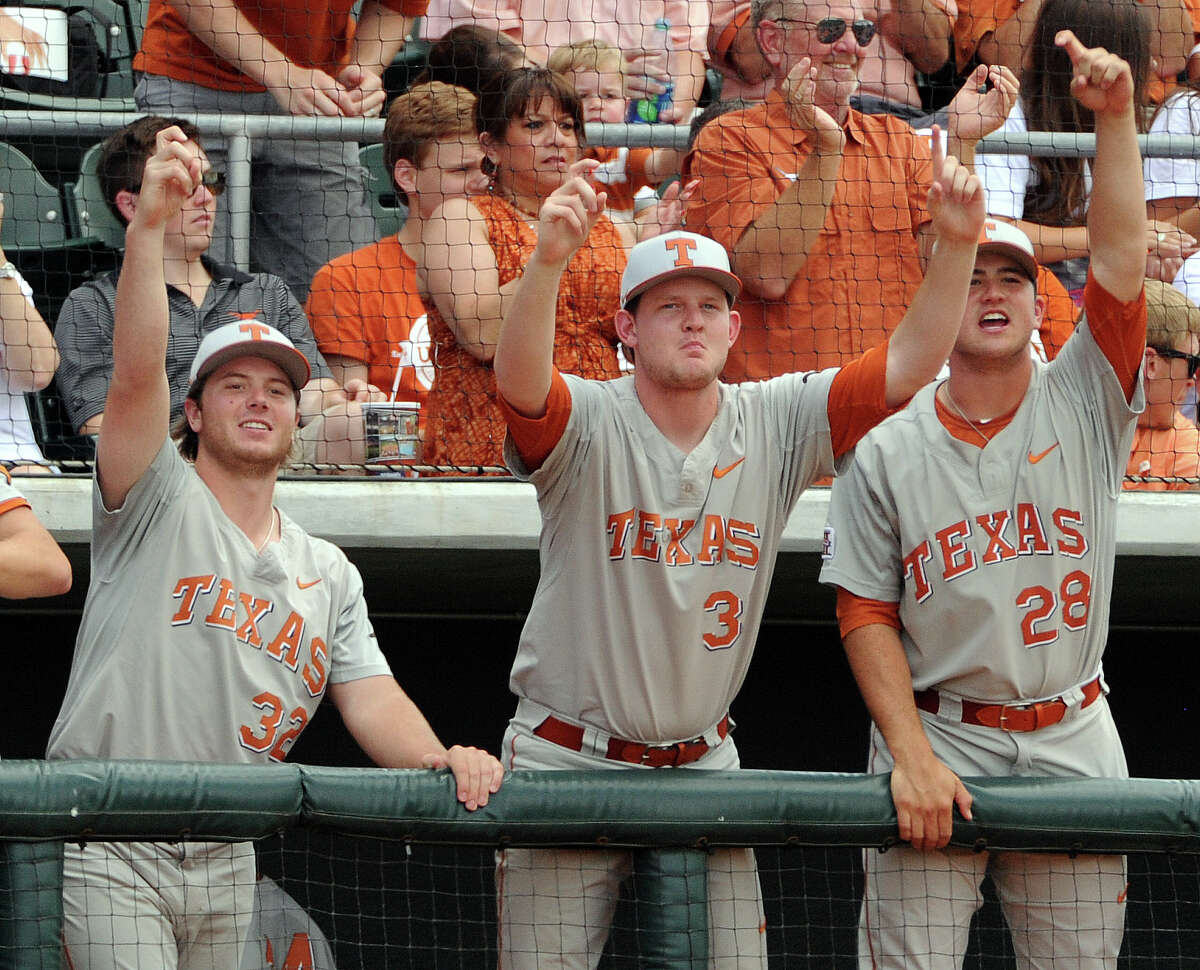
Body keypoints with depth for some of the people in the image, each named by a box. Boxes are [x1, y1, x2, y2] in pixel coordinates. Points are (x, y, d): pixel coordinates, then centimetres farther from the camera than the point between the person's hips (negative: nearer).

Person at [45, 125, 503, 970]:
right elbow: (135, 372, -19)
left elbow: (371, 698, 4)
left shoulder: (330, 574, 15)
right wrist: (149, 226, -33)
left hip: (226, 861, 6)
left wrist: (439, 759, -19)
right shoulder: (160, 503, -2)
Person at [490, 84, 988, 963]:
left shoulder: (776, 425, 0)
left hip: (703, 763, 4)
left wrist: (955, 248, -25)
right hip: (570, 755, -3)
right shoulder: (588, 424, -12)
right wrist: (548, 260, -53)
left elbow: (906, 365, -9)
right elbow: (520, 381, -34)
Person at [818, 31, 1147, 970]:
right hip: (937, 740, -1)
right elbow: (866, 613, 1)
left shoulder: (1083, 405, 4)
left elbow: (1119, 259, -10)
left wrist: (1115, 115, -20)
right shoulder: (886, 449, 2)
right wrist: (912, 754, -11)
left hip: (1072, 743, 1)